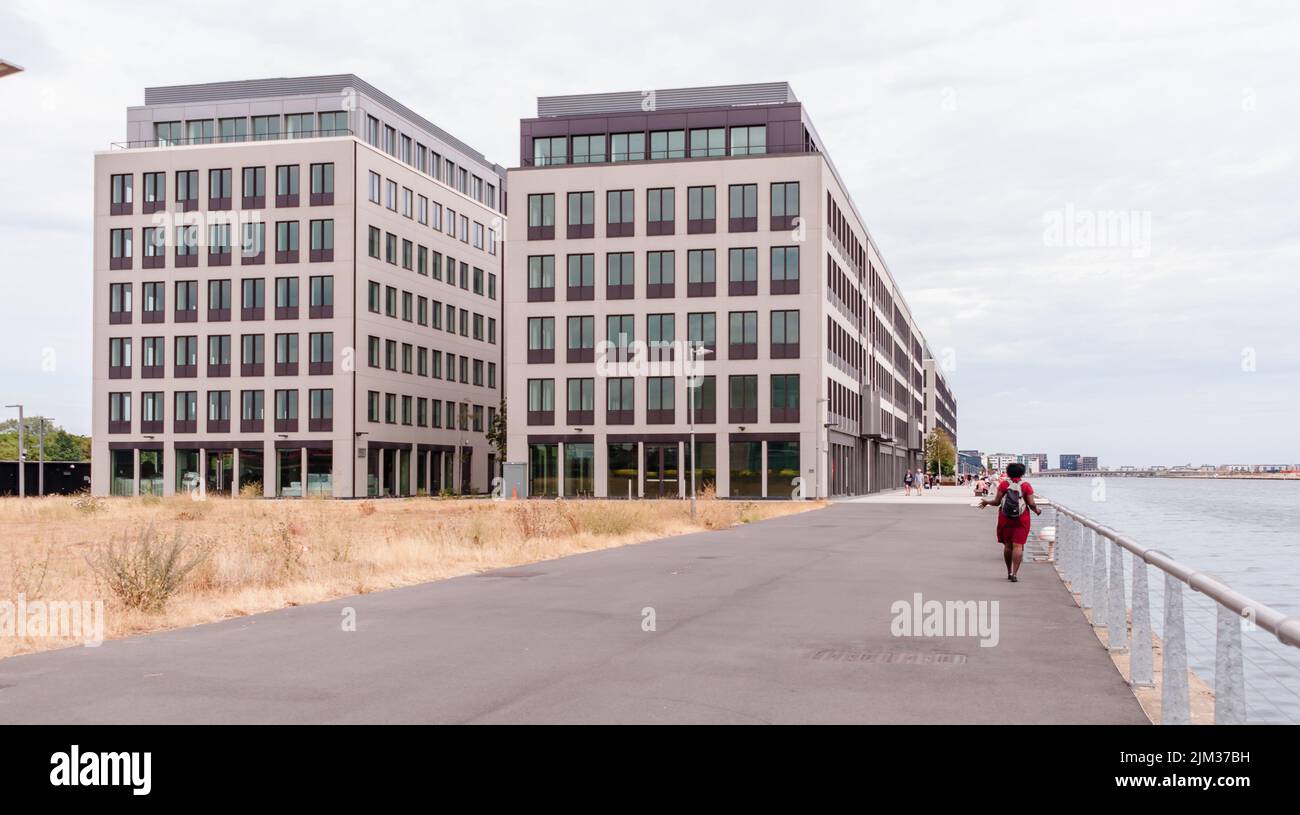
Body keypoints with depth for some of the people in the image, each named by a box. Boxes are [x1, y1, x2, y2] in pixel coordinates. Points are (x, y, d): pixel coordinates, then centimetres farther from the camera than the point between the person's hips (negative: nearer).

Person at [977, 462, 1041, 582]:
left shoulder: (1003, 484, -2)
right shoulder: (1026, 485, -3)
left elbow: (997, 502, -4)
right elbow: (1031, 503, -5)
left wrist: (986, 502, 15)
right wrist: (1036, 510, 16)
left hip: (1005, 518, 1)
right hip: (1021, 519, -1)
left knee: (1007, 545, 12)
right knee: (1018, 546, -4)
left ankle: (1009, 572, 21)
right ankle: (1014, 574, -13)